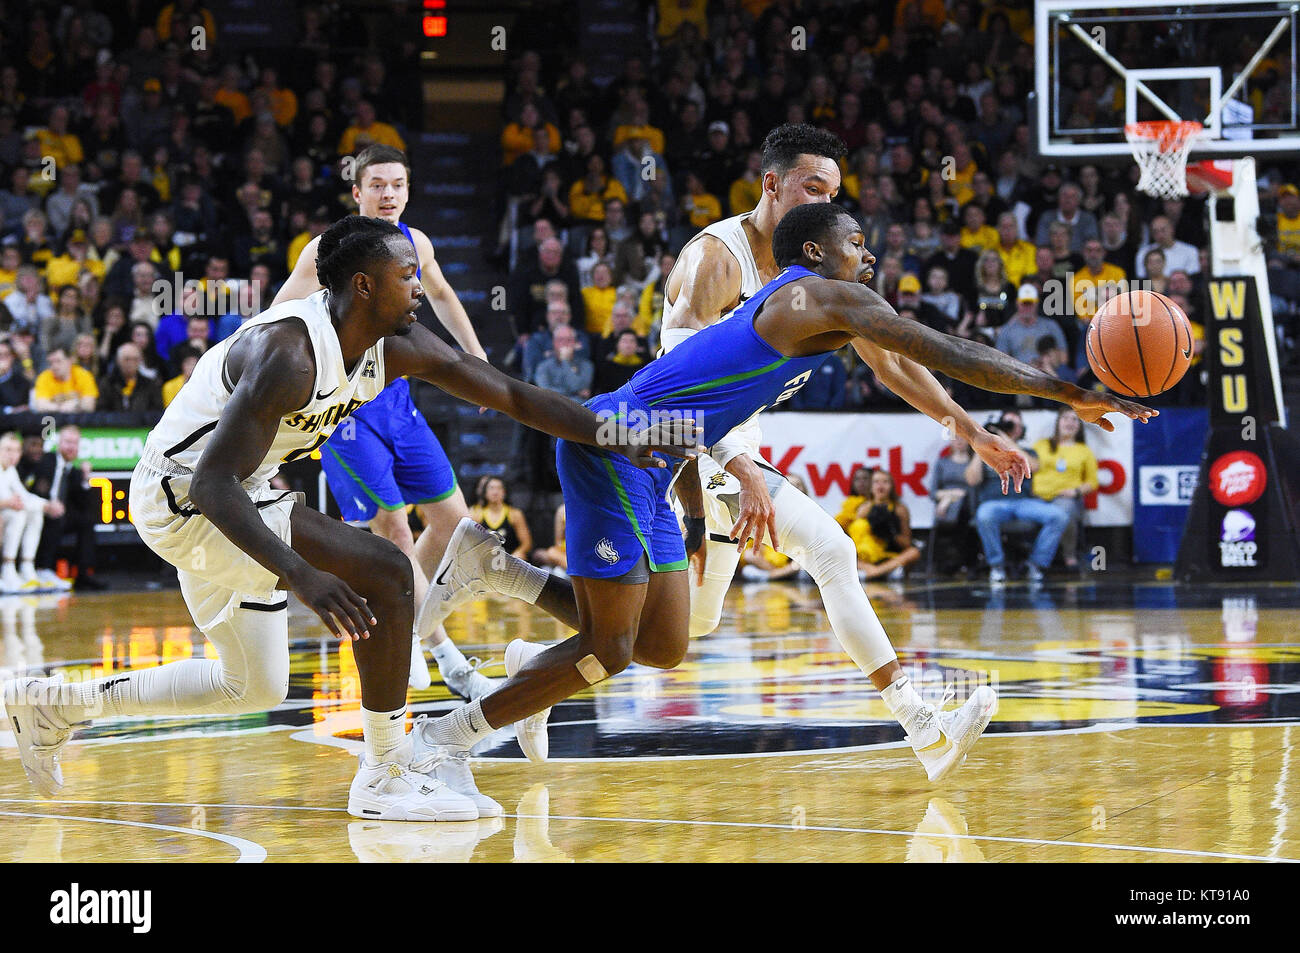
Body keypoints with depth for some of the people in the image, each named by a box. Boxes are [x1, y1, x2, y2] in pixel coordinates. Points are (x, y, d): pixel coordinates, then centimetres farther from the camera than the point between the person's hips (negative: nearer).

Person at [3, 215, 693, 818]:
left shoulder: (397, 347, -4)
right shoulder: (288, 352, -30)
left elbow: (510, 394, 4)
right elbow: (214, 483, -34)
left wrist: (615, 437, -5)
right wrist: (304, 577, -45)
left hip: (228, 497, 9)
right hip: (183, 497, -9)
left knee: (255, 687, 19)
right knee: (385, 575, -20)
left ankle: (58, 705, 26)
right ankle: (385, 774, -9)